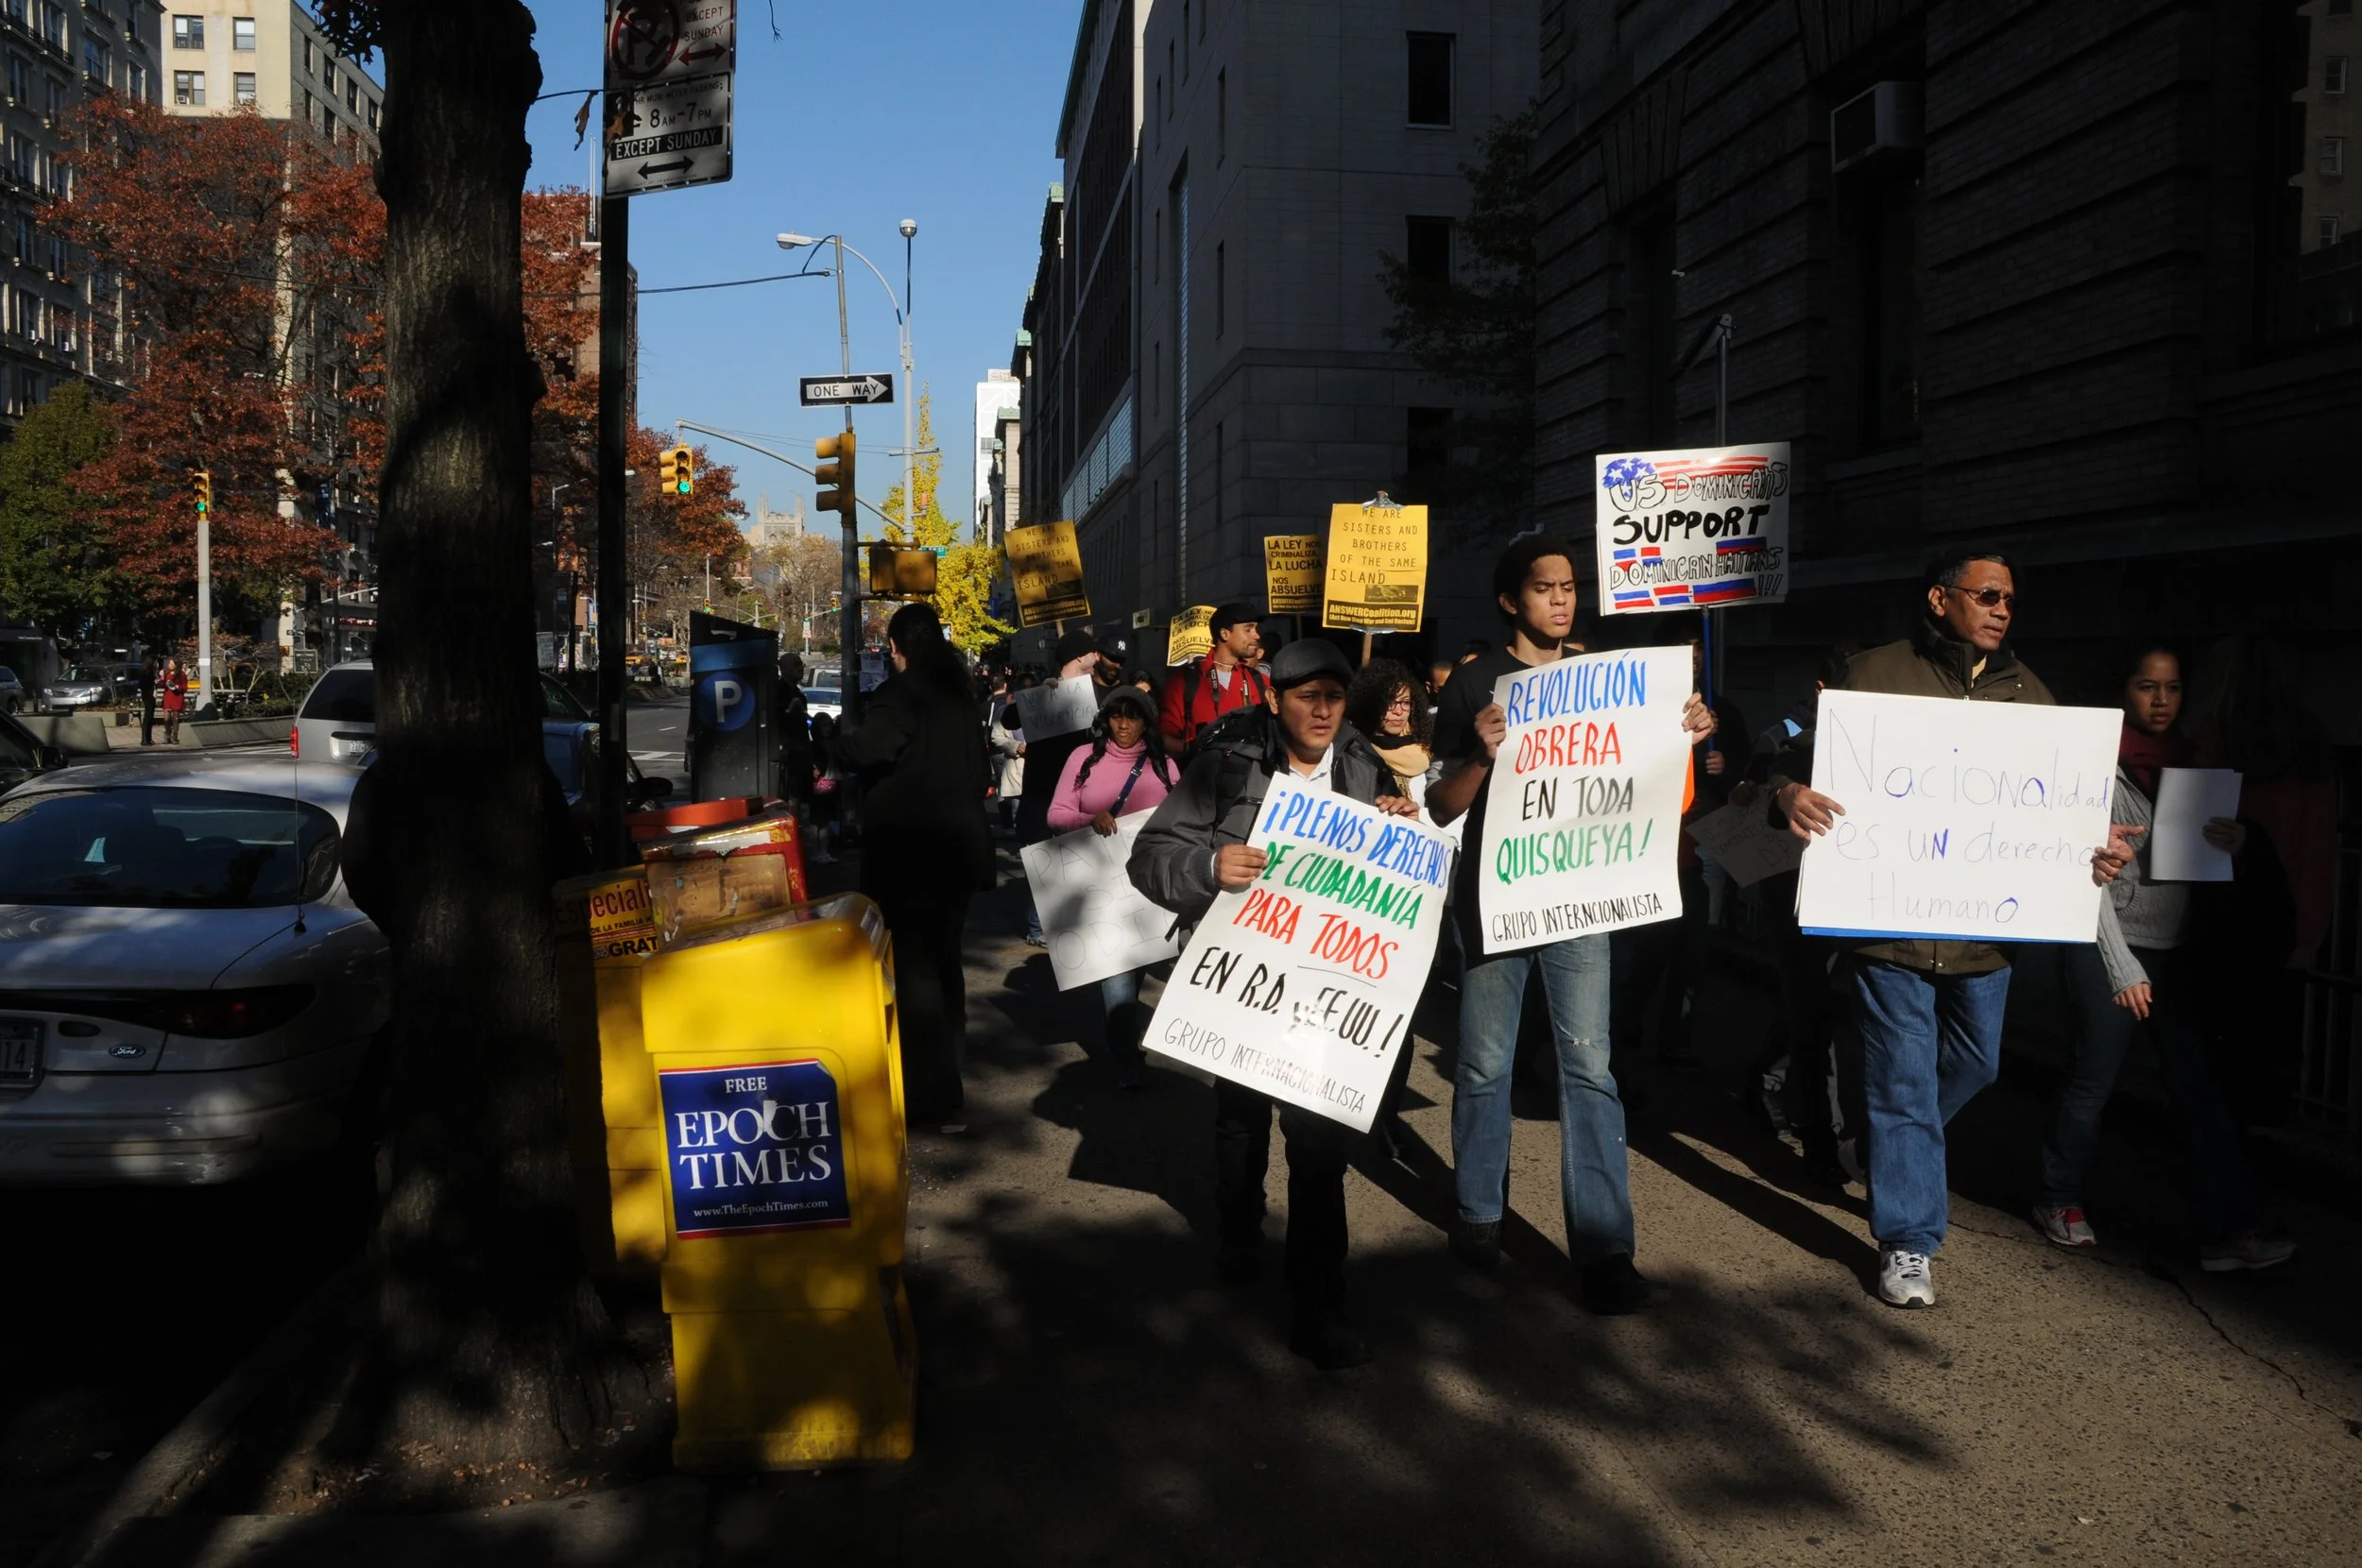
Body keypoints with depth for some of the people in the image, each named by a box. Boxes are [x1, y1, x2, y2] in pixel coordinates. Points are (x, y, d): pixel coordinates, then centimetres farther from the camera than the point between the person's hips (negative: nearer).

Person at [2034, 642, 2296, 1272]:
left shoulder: (2190, 764, 11)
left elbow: (2211, 881, 16)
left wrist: (2235, 848, -7)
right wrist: (2122, 968, -12)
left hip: (2176, 952, 5)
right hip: (2111, 946, -5)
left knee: (2199, 1086, 1)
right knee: (2093, 1081, 3)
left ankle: (2228, 1231, 3)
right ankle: (2062, 1201, 21)